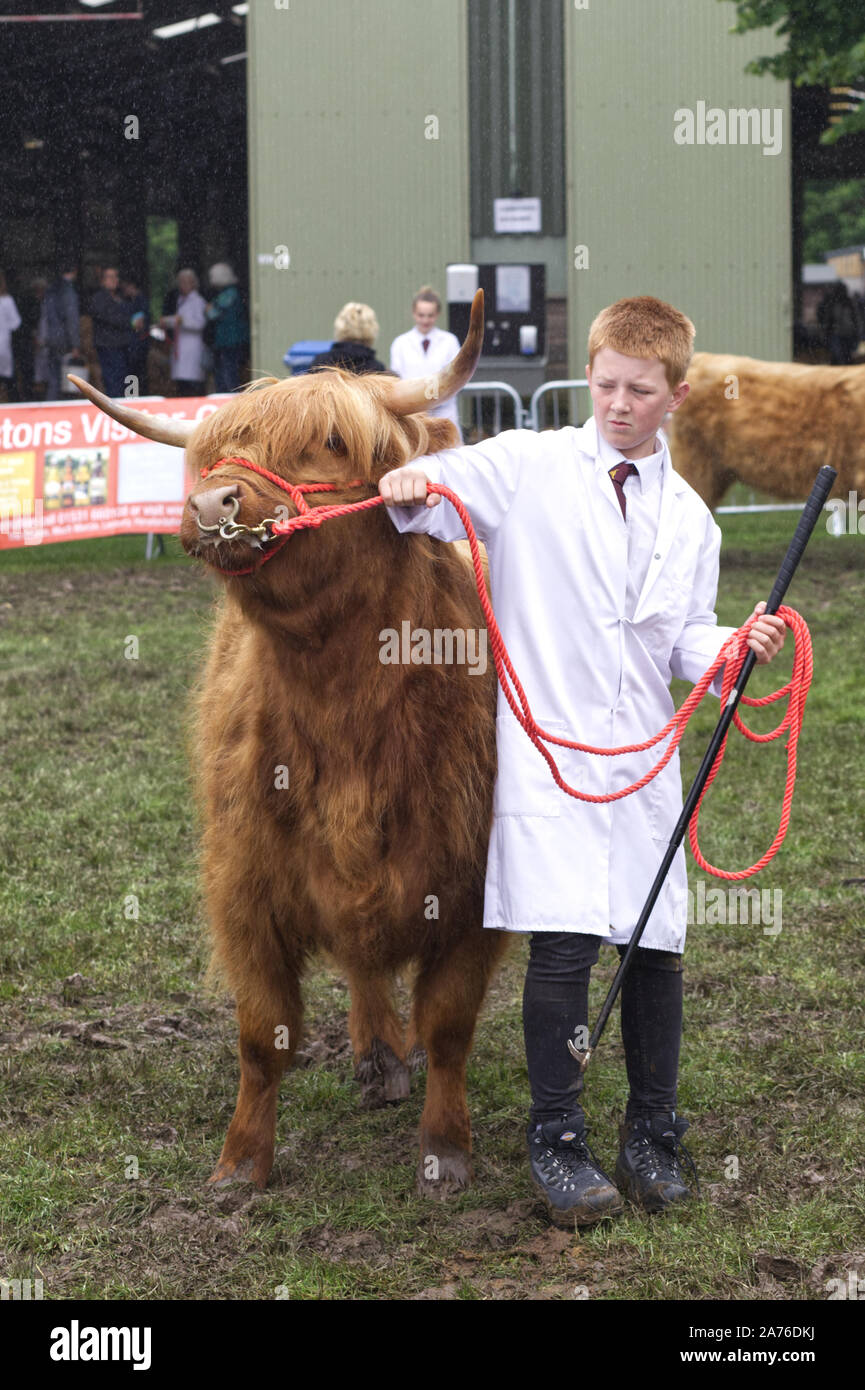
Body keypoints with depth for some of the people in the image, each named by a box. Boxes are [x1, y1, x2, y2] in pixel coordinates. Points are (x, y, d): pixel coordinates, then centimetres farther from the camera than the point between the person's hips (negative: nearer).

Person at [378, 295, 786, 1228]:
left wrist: (734, 646, -5)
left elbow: (686, 639, 16)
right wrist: (409, 489, -32)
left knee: (657, 947, 5)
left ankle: (652, 1136, 21)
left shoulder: (688, 518, 13)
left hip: (646, 759, 4)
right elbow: (440, 496, -9)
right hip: (550, 750, -4)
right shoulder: (529, 466, 1)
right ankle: (556, 1141, 4)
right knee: (564, 945, -11)